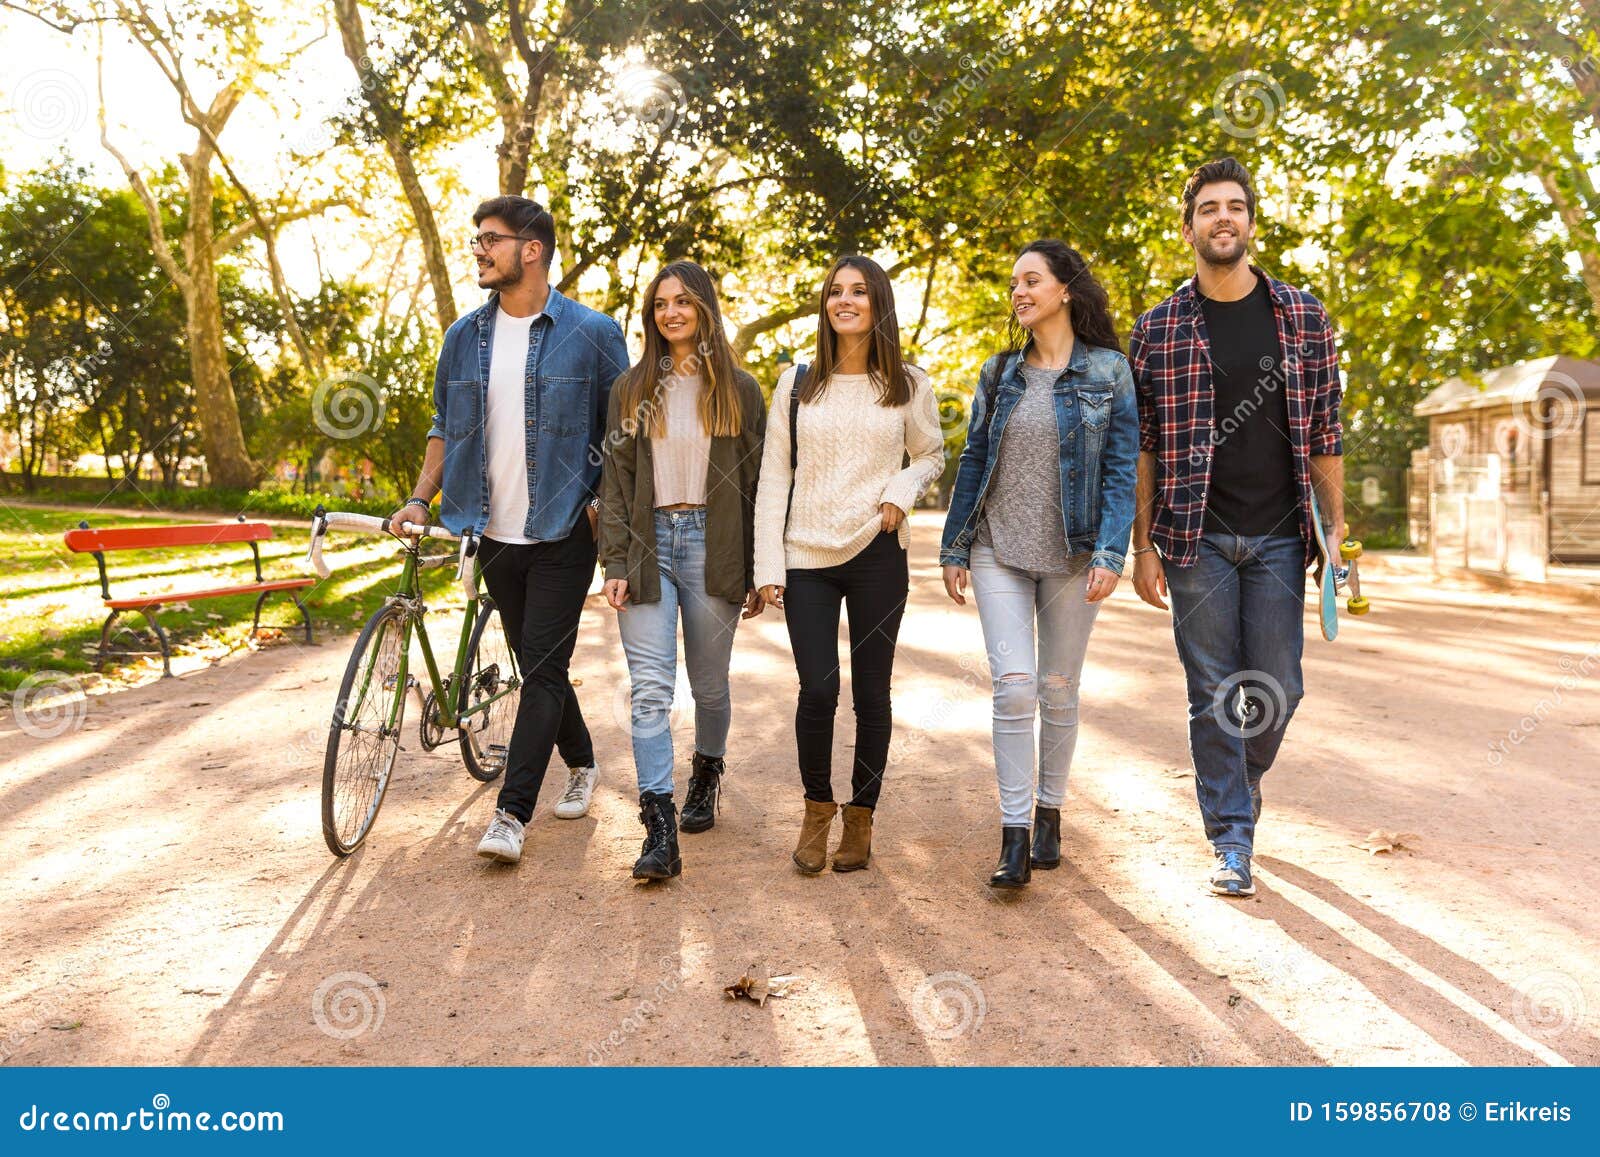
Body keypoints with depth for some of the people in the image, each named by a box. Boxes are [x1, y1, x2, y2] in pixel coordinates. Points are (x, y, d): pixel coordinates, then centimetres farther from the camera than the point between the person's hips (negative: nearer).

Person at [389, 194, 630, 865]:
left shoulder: (591, 333, -4)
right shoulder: (465, 337, 9)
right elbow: (445, 425, 16)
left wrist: (608, 501, -11)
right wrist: (420, 498, 5)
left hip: (563, 532, -5)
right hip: (494, 533, 5)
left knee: (544, 668, -6)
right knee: (535, 663, 14)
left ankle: (511, 814, -4)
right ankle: (581, 764, 35)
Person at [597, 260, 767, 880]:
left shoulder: (738, 389, 6)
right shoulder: (632, 389, 9)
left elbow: (755, 483, 5)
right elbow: (615, 481, 6)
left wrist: (755, 572, 1)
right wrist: (615, 563, -4)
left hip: (712, 546, 0)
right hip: (648, 544, 1)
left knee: (709, 684, 11)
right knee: (650, 689, -8)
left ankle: (706, 776, 39)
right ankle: (660, 833, -9)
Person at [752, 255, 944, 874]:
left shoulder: (908, 385, 5)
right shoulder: (797, 384, 6)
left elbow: (931, 454, 18)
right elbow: (773, 478, 5)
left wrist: (901, 493, -4)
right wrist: (768, 566, -1)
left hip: (877, 553, 0)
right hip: (807, 557, 0)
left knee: (871, 692, 4)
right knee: (817, 690, -6)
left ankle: (860, 819, 20)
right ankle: (817, 807, 17)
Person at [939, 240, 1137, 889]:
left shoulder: (1108, 371, 0)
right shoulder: (999, 373, 9)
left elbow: (1121, 467, -4)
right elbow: (973, 462, 11)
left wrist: (1110, 553, -14)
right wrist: (953, 550, 9)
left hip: (1071, 555, -1)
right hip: (998, 551, 2)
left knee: (1058, 689, 8)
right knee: (1014, 686, -9)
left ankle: (1049, 816, 25)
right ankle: (1014, 836, -4)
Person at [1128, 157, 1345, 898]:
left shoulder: (1303, 318, 6)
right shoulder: (1157, 330, 2)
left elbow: (1324, 436, 7)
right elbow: (1142, 448, 3)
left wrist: (1337, 533, 2)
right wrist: (1142, 547, -1)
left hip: (1278, 537, 1)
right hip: (1197, 538, -1)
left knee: (1276, 690, 4)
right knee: (1214, 694, 2)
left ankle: (1243, 777, 35)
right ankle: (1232, 841, 13)